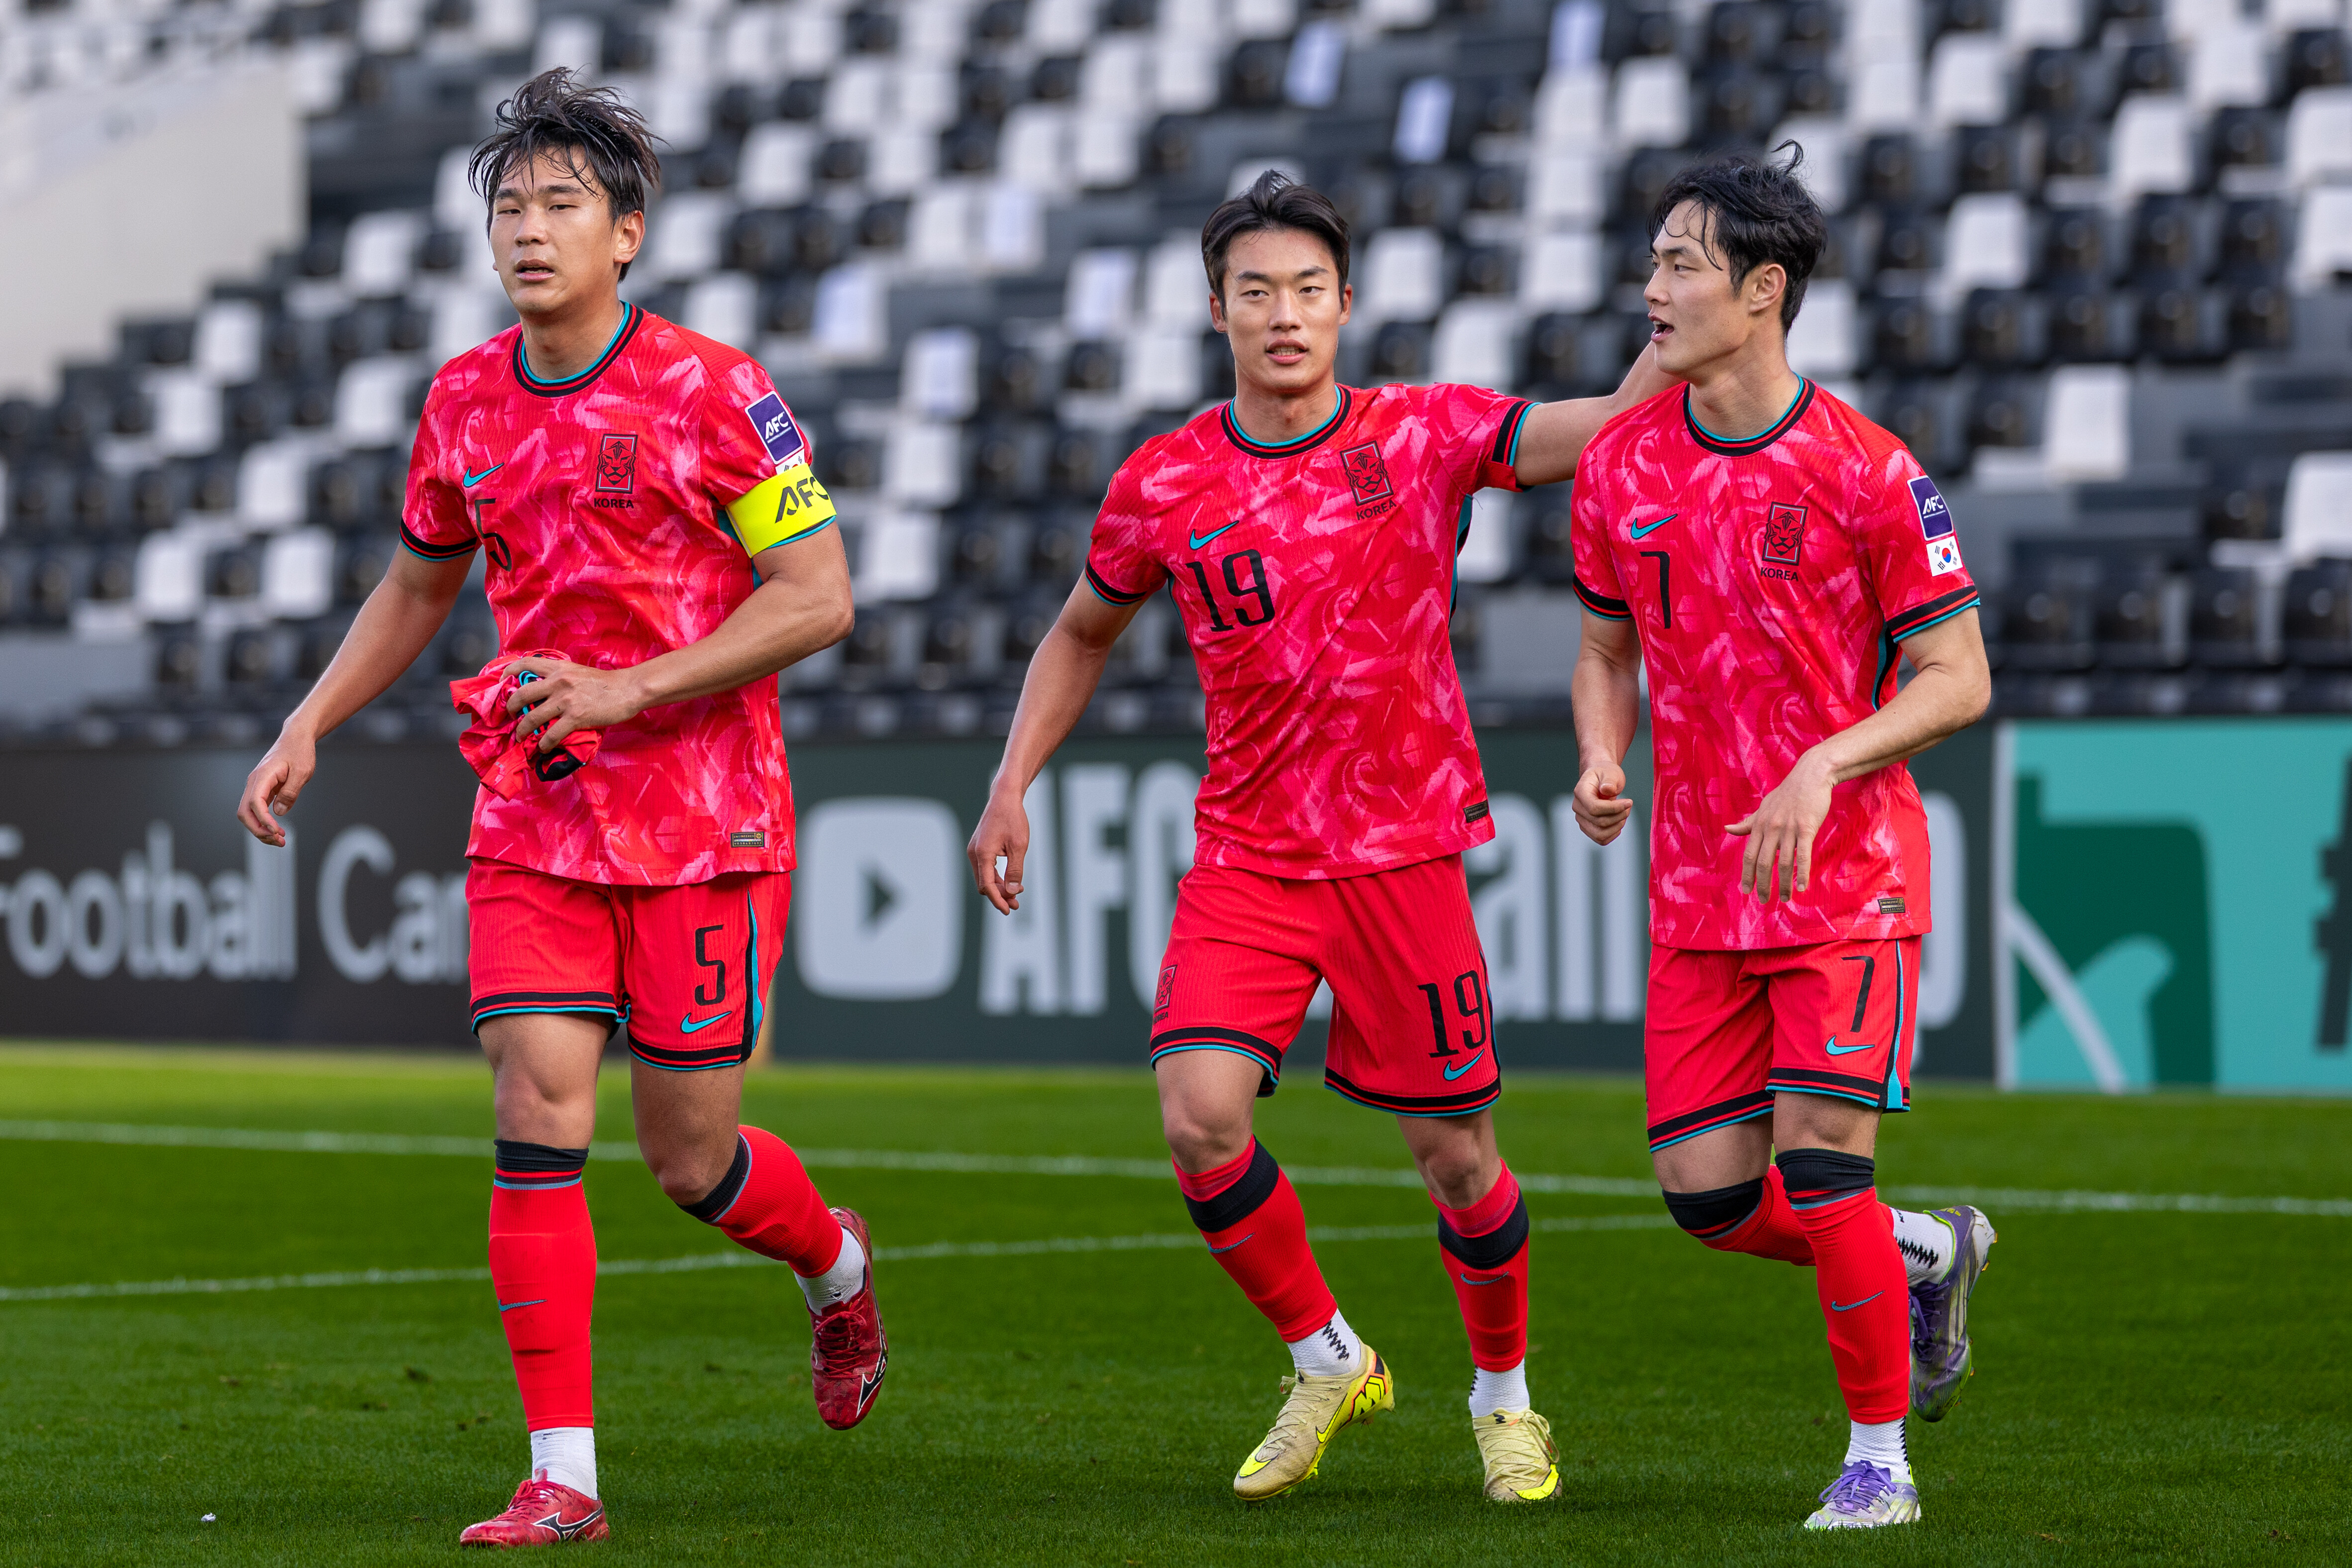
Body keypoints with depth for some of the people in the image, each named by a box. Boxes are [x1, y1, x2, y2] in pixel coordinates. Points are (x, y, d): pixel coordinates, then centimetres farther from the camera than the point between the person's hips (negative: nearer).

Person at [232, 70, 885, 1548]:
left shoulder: (712, 392, -10)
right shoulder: (466, 401, 6)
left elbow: (820, 595, -12)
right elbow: (418, 587, 22)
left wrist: (628, 689, -18)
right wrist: (307, 730, 11)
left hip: (705, 826, -4)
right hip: (534, 820, 4)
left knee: (690, 1156, 2)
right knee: (538, 1119, -10)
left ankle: (839, 1267, 37)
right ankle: (563, 1477, -6)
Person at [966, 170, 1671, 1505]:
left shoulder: (1424, 436, -4)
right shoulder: (1165, 485, 1)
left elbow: (1612, 433, -14)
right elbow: (1084, 634, 17)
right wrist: (1014, 784, 9)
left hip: (1405, 846, -1)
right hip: (1248, 854, 1)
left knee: (1454, 1153, 4)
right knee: (1200, 1119, -16)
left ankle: (1505, 1396, 30)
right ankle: (1328, 1365, 8)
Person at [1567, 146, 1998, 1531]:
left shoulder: (1867, 471, -11)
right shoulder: (1622, 466, 3)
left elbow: (1958, 679, -9)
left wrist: (1824, 765, -23)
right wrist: (1602, 757, -5)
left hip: (1851, 872, -5)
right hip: (1698, 886, 5)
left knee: (1818, 1150, -14)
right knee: (1707, 1192, 0)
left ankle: (1881, 1457, 2)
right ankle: (1928, 1256, 29)